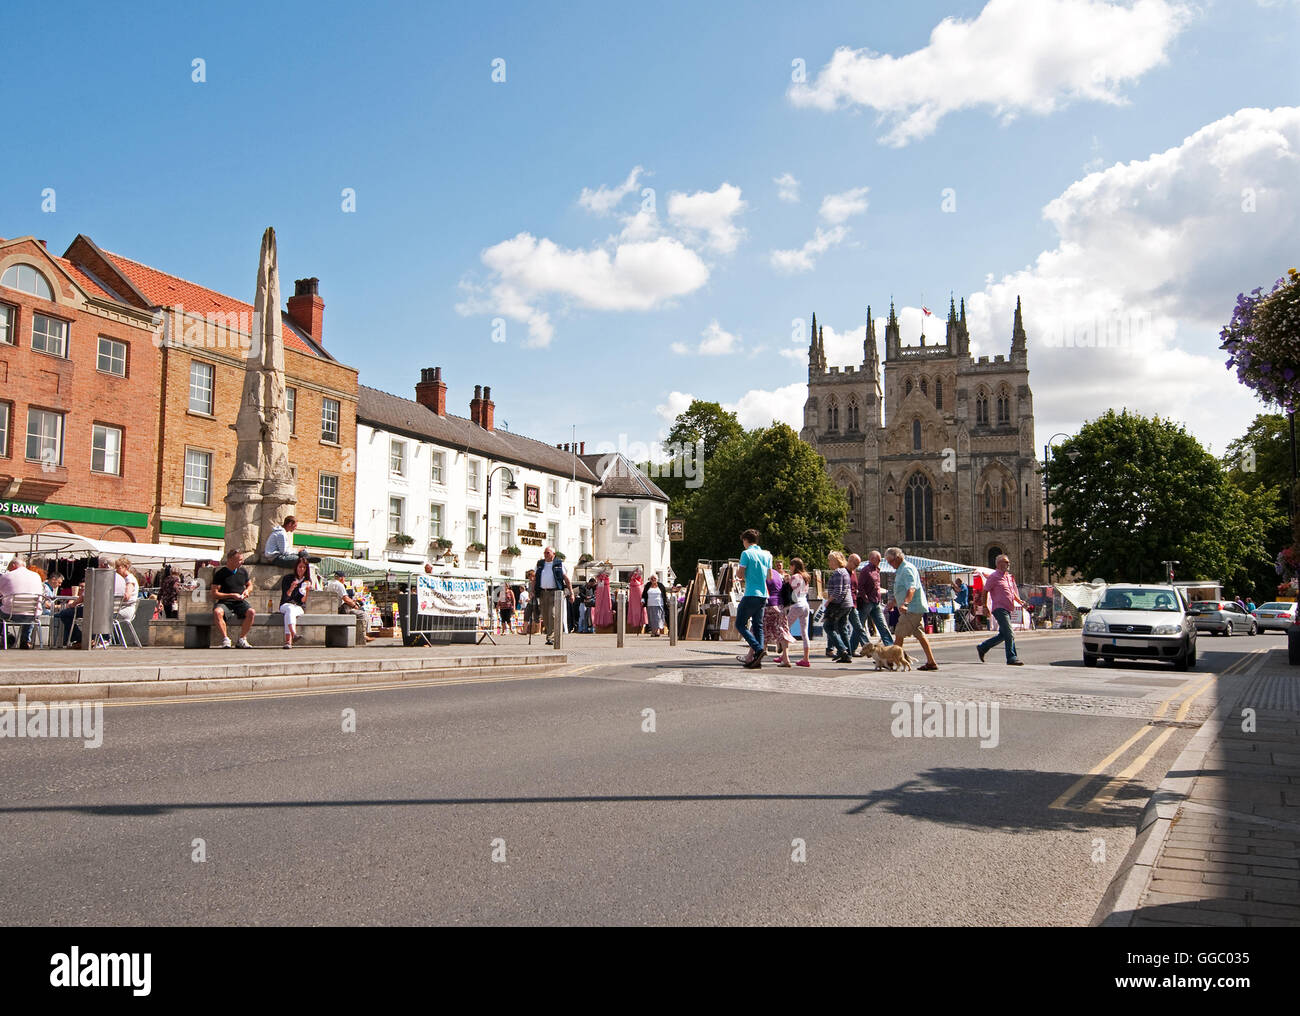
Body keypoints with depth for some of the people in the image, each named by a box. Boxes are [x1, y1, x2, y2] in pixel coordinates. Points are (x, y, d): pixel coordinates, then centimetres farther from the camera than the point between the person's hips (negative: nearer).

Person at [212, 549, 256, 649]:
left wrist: (247, 590, 2)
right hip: (224, 602, -3)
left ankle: (242, 639, -15)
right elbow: (214, 594, -6)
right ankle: (225, 639, -22)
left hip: (240, 603, 3)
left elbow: (250, 585, 25)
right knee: (217, 612, -37)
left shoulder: (243, 571, 10)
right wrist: (232, 595, -15)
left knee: (251, 612, -29)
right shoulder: (220, 574, -3)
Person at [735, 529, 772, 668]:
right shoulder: (767, 555, 12)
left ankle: (759, 649, -14)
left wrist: (738, 570, 15)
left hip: (751, 595, -7)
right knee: (758, 626, 10)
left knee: (740, 624, 2)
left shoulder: (747, 553, -7)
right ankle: (756, 659, 6)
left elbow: (740, 574, -10)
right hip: (763, 595, 7)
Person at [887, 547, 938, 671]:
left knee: (899, 634, -7)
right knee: (919, 634, 9)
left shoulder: (907, 569, -14)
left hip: (912, 608, -11)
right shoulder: (900, 570, 19)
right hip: (915, 608, 11)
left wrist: (905, 603, -43)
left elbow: (911, 588, -29)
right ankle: (931, 662, 9)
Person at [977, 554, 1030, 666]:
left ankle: (982, 648, 24)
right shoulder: (994, 577, -5)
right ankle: (1011, 658, -9)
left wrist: (1020, 601, 10)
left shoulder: (1010, 577, 19)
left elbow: (1013, 593, 26)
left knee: (1003, 635, 12)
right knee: (1009, 634, -13)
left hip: (1008, 609, 9)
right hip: (999, 609, -9)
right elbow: (985, 592, -5)